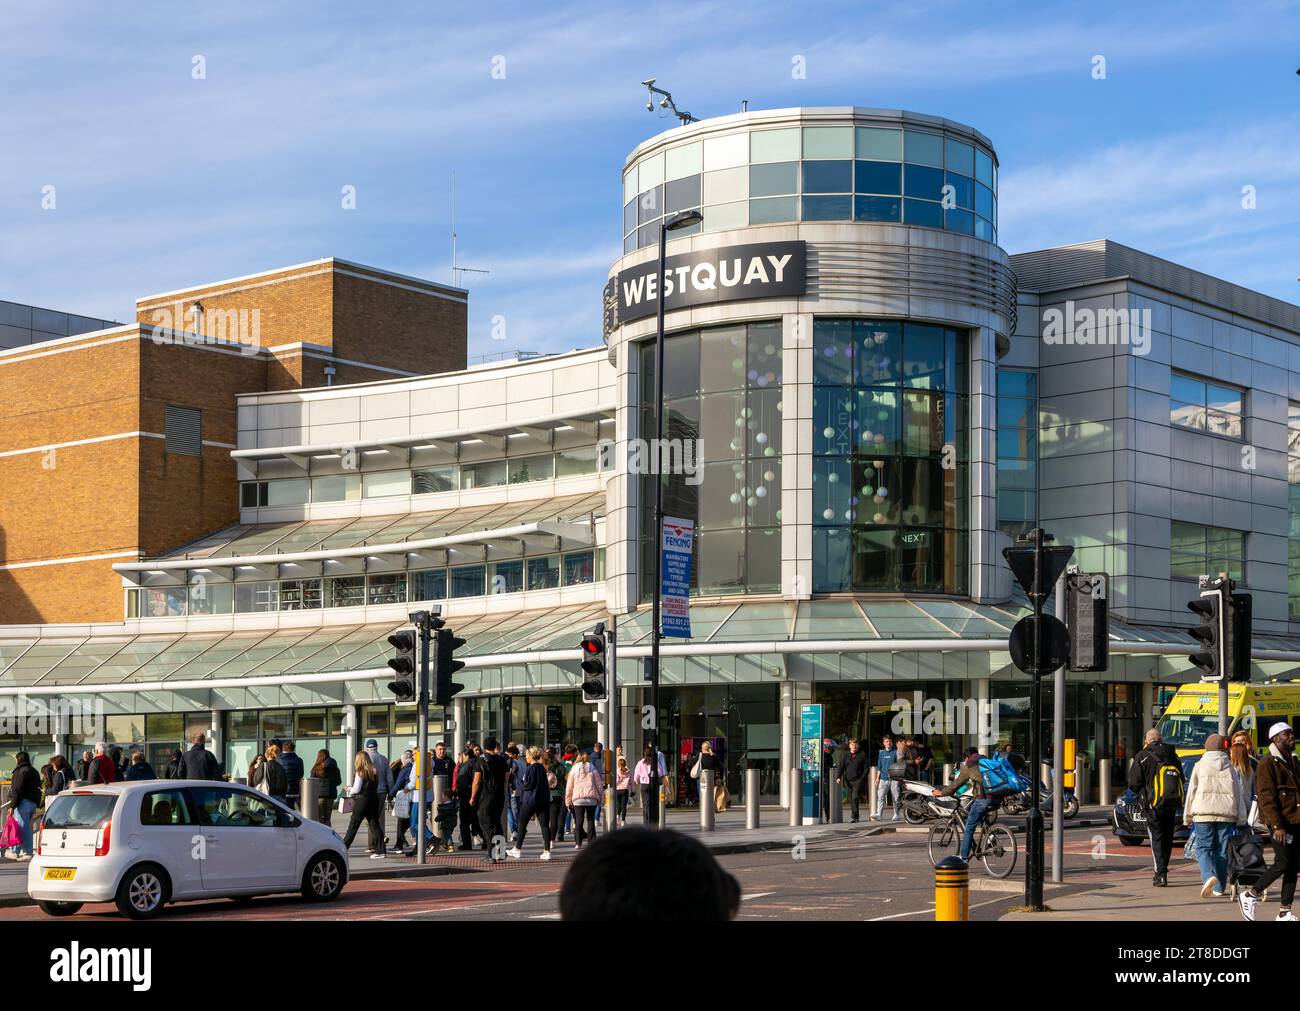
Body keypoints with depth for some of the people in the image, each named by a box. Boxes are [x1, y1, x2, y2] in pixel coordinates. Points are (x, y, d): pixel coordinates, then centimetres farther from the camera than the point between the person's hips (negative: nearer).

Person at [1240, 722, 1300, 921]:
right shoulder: (1267, 764, -8)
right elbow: (1266, 798, -15)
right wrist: (1277, 826, -23)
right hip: (1280, 823, -8)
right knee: (1283, 864, -11)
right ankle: (1250, 895, 6)